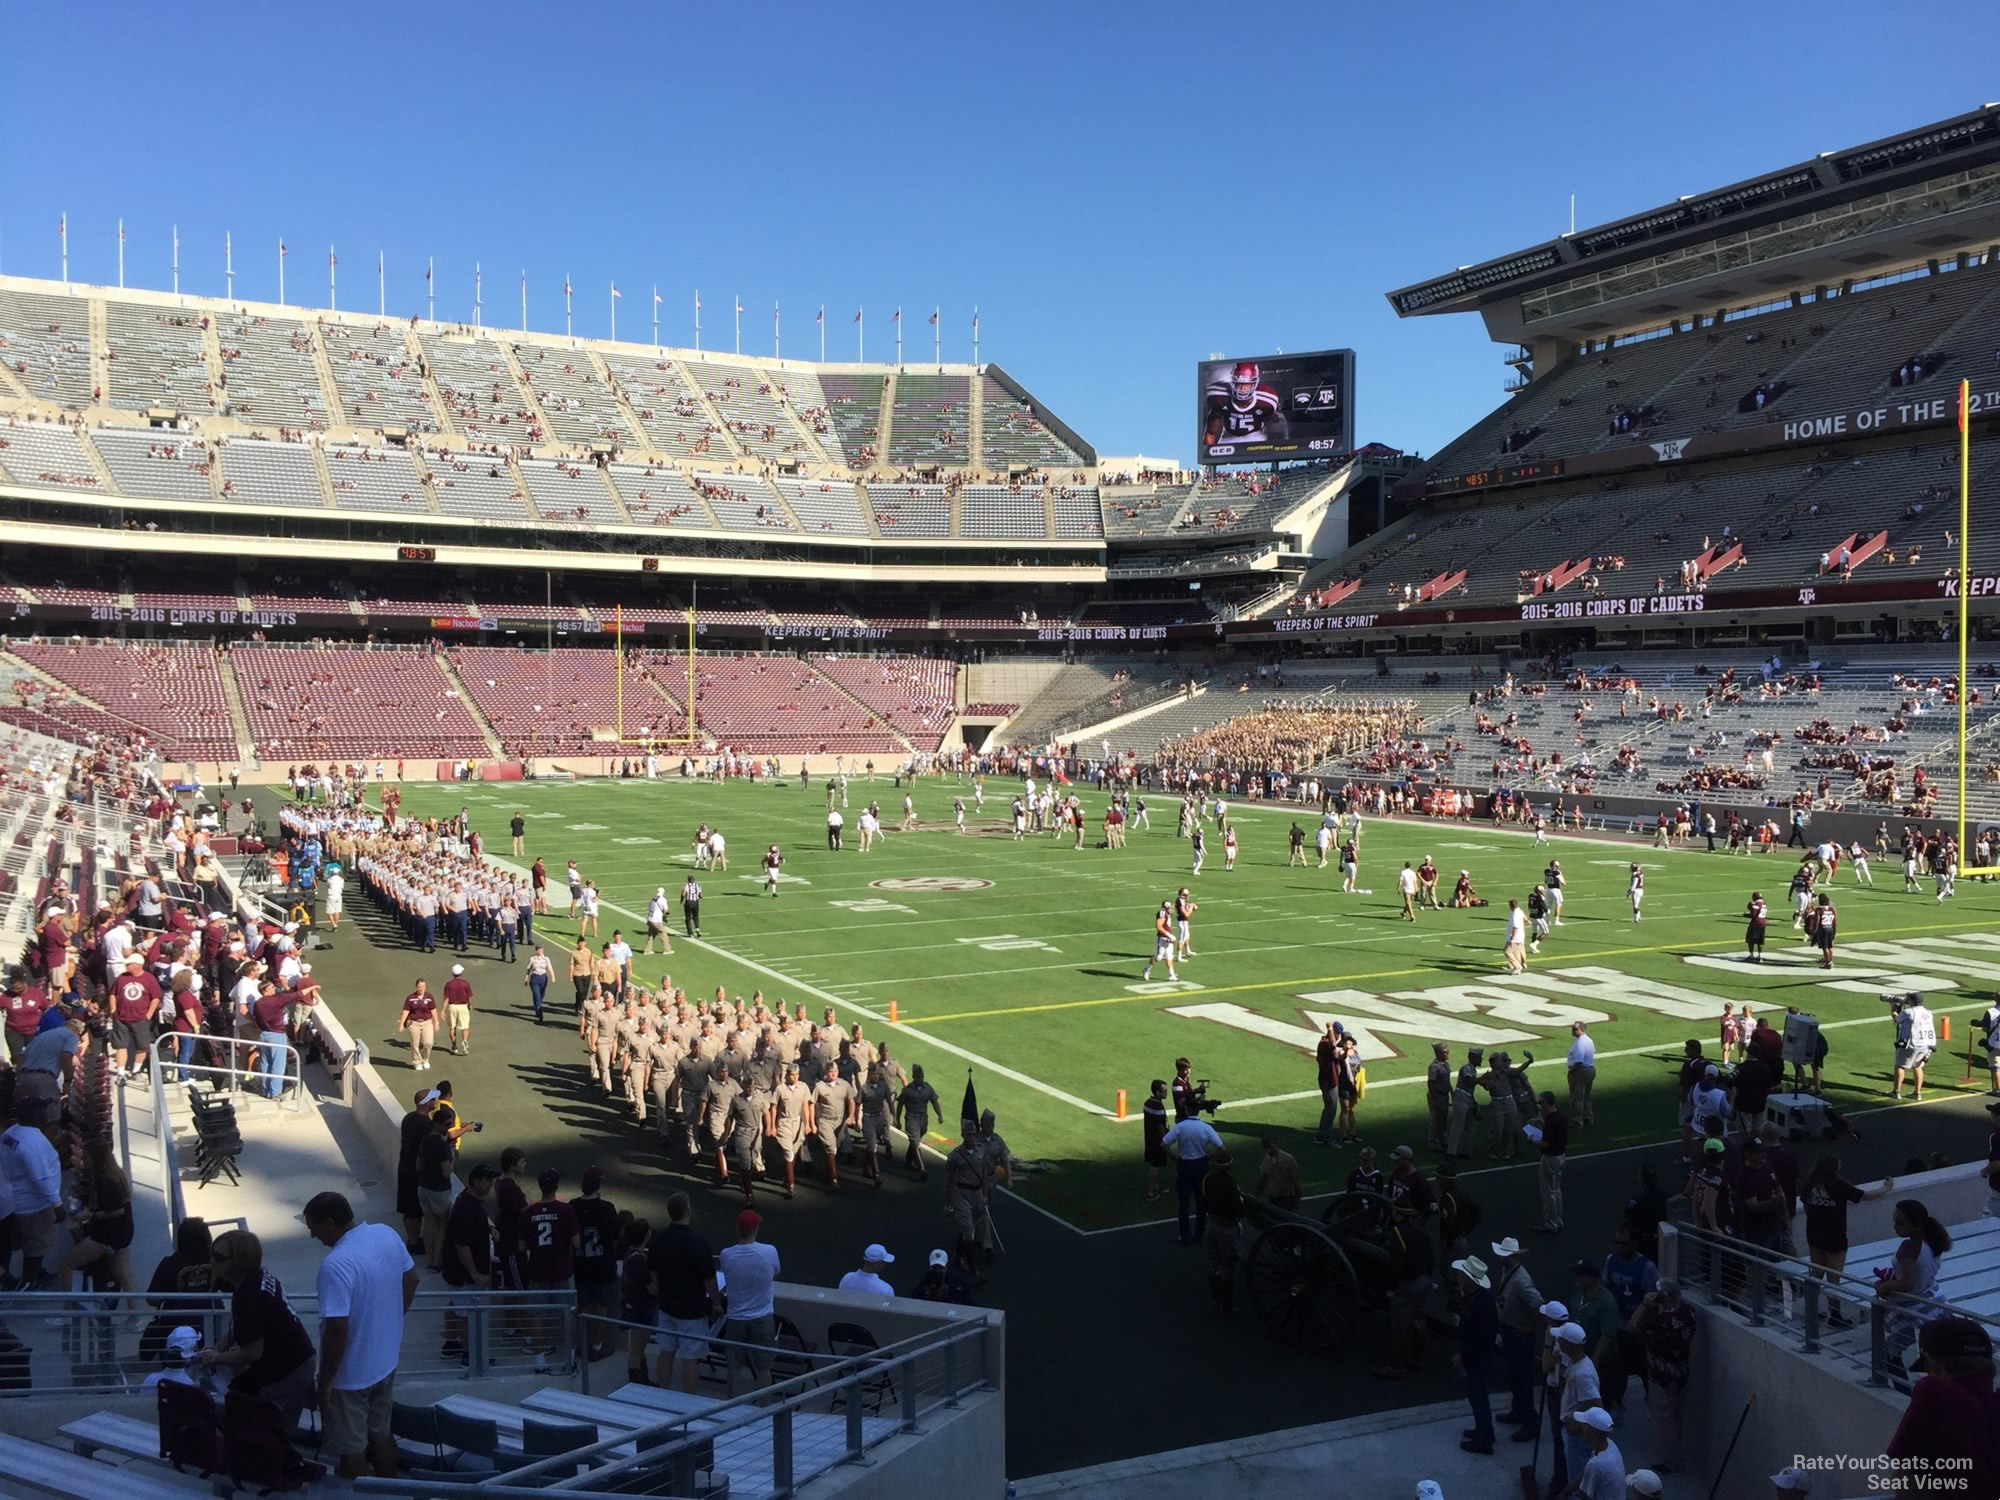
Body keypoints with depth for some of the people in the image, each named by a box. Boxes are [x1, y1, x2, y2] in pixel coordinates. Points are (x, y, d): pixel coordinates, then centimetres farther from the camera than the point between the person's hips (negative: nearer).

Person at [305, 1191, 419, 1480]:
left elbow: (337, 1329, -28)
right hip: (385, 1359, 8)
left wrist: (325, 1381, -16)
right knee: (380, 1433, 24)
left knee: (350, 1450, 11)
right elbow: (410, 1280, 8)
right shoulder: (387, 1234, -6)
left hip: (350, 1373, -8)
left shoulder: (336, 1264, -30)